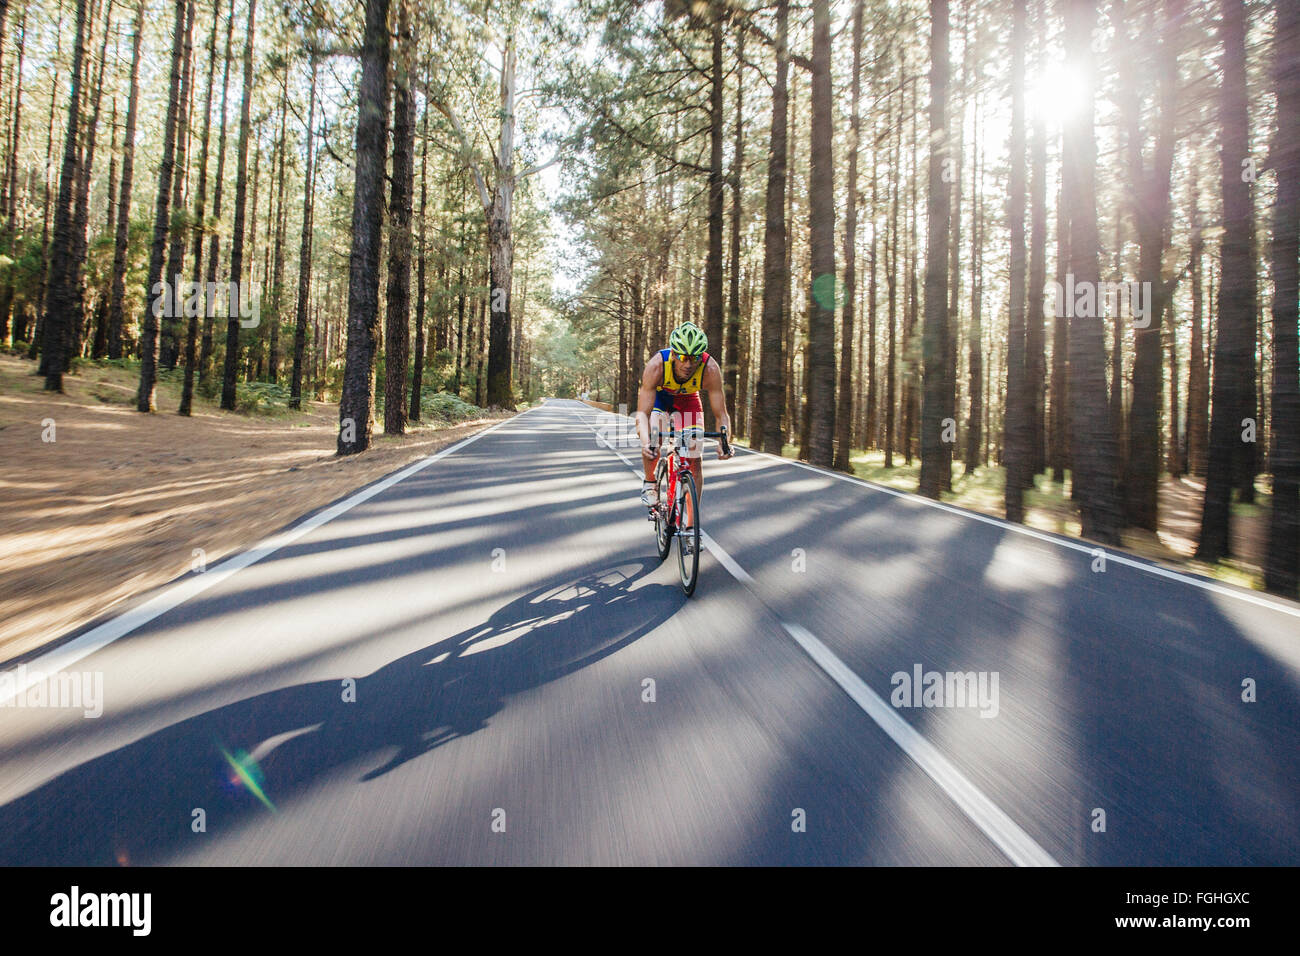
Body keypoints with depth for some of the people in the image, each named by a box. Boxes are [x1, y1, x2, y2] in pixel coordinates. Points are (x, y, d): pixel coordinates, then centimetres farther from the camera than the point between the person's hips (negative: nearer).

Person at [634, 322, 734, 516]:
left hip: (687, 400, 1)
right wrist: (645, 442, -59)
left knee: (694, 458, -9)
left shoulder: (710, 370, -36)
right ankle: (650, 484, 0)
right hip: (658, 397, -1)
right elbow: (642, 413, -41)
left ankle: (691, 519, 3)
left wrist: (724, 442, -47)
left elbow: (721, 414, -29)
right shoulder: (656, 366, -40)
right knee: (653, 438, -29)